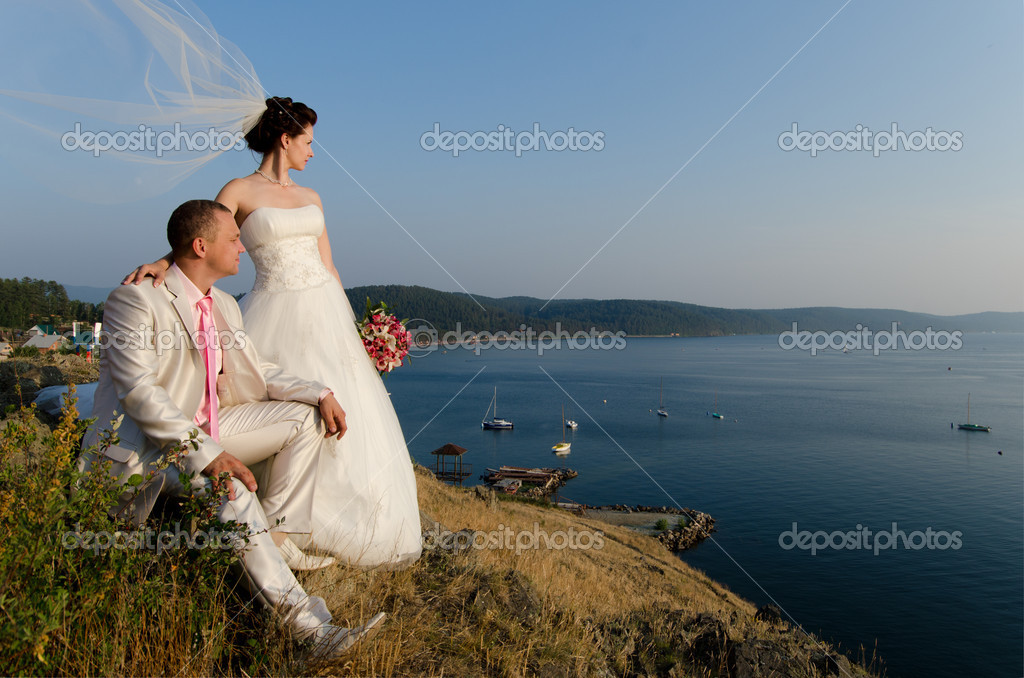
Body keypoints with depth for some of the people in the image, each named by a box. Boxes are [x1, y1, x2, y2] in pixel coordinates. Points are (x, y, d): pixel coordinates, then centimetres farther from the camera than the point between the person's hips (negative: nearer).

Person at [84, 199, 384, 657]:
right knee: (230, 485, -34)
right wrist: (206, 454, -35)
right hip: (141, 446, -8)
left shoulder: (223, 306, 8)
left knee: (305, 418, -3)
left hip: (201, 431, 8)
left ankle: (270, 538, -7)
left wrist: (320, 394, -2)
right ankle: (308, 624, -30)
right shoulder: (135, 299, -17)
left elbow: (255, 372, 14)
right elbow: (139, 393, -25)